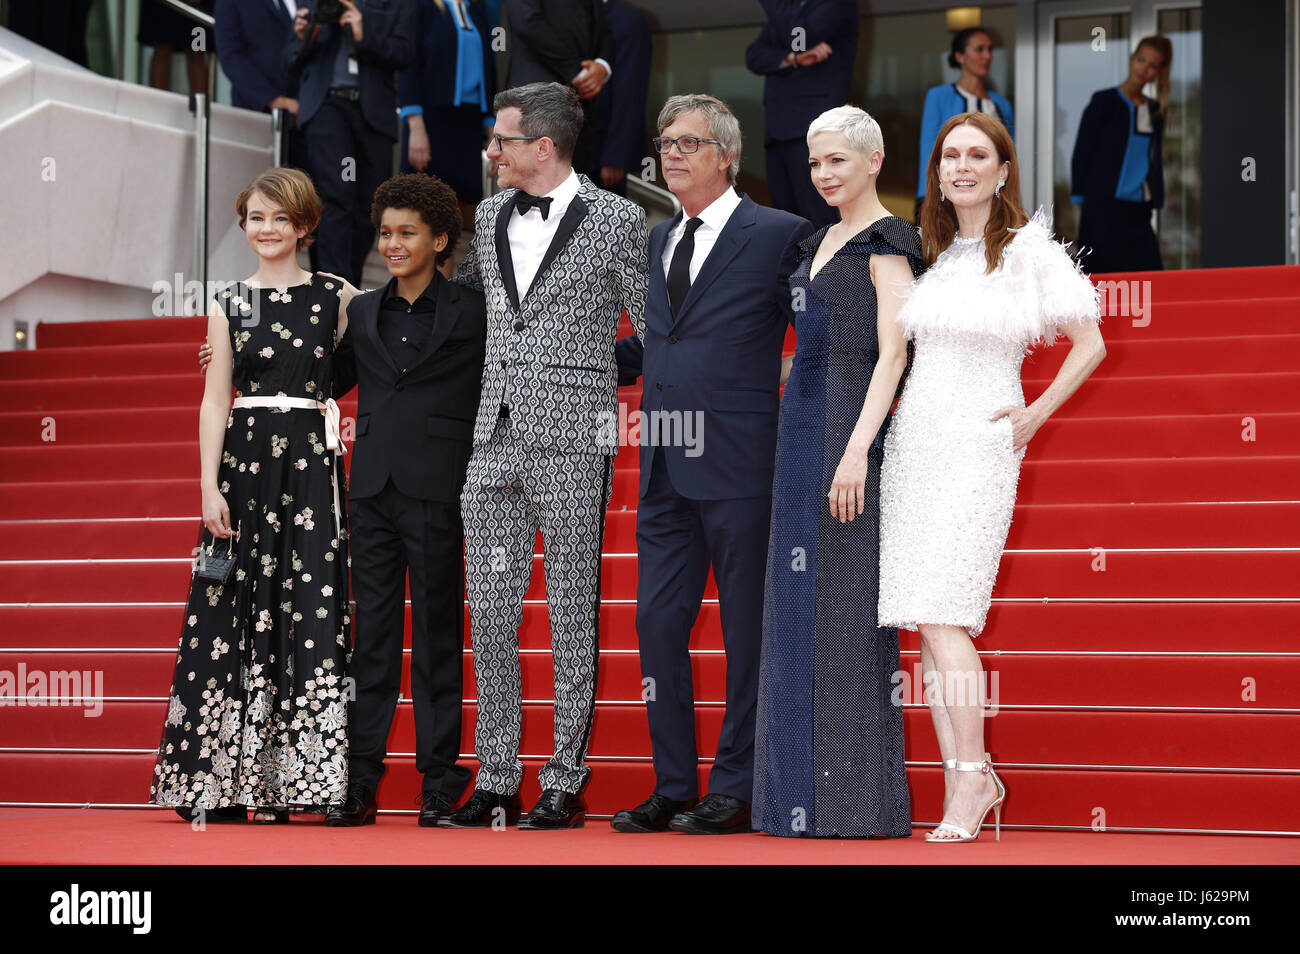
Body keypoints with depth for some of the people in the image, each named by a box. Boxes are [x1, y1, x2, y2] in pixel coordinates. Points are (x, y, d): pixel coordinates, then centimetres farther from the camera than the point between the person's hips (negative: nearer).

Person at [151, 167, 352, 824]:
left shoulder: (333, 300, 6)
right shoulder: (230, 306, 10)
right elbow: (215, 399, 6)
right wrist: (210, 486, -2)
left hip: (312, 464, -1)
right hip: (243, 462, 1)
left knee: (308, 608, -6)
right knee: (238, 612, 0)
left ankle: (287, 779, -3)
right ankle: (224, 782, 5)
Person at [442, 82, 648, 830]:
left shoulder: (616, 220, -3)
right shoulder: (490, 217, 14)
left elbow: (652, 327, 1)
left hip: (573, 443, -5)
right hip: (495, 440, 5)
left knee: (573, 621, 0)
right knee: (491, 616, 5)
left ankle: (566, 787, 6)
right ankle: (497, 781, 11)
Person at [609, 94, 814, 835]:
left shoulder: (780, 235, -2)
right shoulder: (659, 241, 18)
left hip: (738, 465, -6)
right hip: (665, 468, 7)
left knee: (747, 630, 1)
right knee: (658, 622, 6)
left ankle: (736, 790, 8)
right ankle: (674, 787, 15)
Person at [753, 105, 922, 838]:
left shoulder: (886, 245, -7)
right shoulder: (822, 242, 19)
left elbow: (894, 352, -15)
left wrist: (858, 450, -23)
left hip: (850, 431, -9)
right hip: (805, 432, 9)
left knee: (845, 607, -9)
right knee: (802, 608, 8)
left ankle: (858, 801, -6)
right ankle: (810, 792, 12)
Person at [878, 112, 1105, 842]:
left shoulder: (1030, 250, -2)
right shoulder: (930, 254, 14)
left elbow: (1090, 344, -1)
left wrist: (1033, 418, -5)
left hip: (979, 444, -6)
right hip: (913, 441, 6)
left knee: (941, 612, -15)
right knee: (925, 622, 1)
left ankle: (971, 777, -8)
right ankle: (970, 776, 7)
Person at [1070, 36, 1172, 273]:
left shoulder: (1154, 111, 15)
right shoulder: (1104, 102, -1)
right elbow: (1081, 153, -1)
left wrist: (1156, 202, 14)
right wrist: (1080, 199, -4)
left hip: (1139, 210, 5)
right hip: (1104, 209, -5)